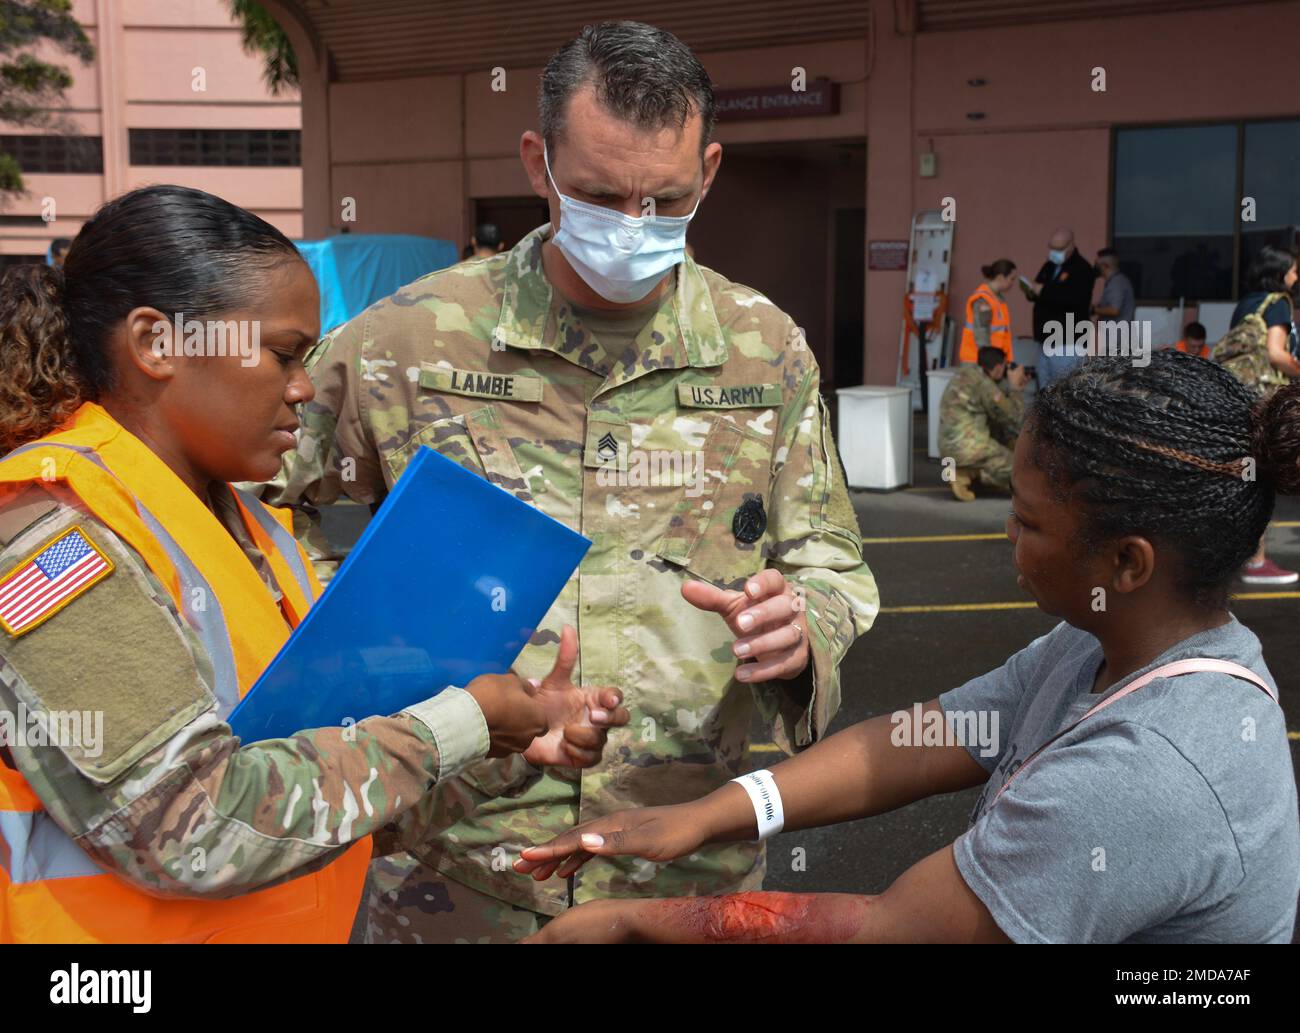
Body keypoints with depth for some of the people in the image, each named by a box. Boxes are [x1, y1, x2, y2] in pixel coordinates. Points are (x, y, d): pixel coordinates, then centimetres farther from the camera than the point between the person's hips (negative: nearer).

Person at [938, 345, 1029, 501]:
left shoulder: (967, 373, 10)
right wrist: (1016, 387, 4)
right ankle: (965, 475, -6)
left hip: (949, 446, 9)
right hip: (967, 448, -9)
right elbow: (1014, 418, -5)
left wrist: (1016, 388, 15)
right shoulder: (984, 385, -16)